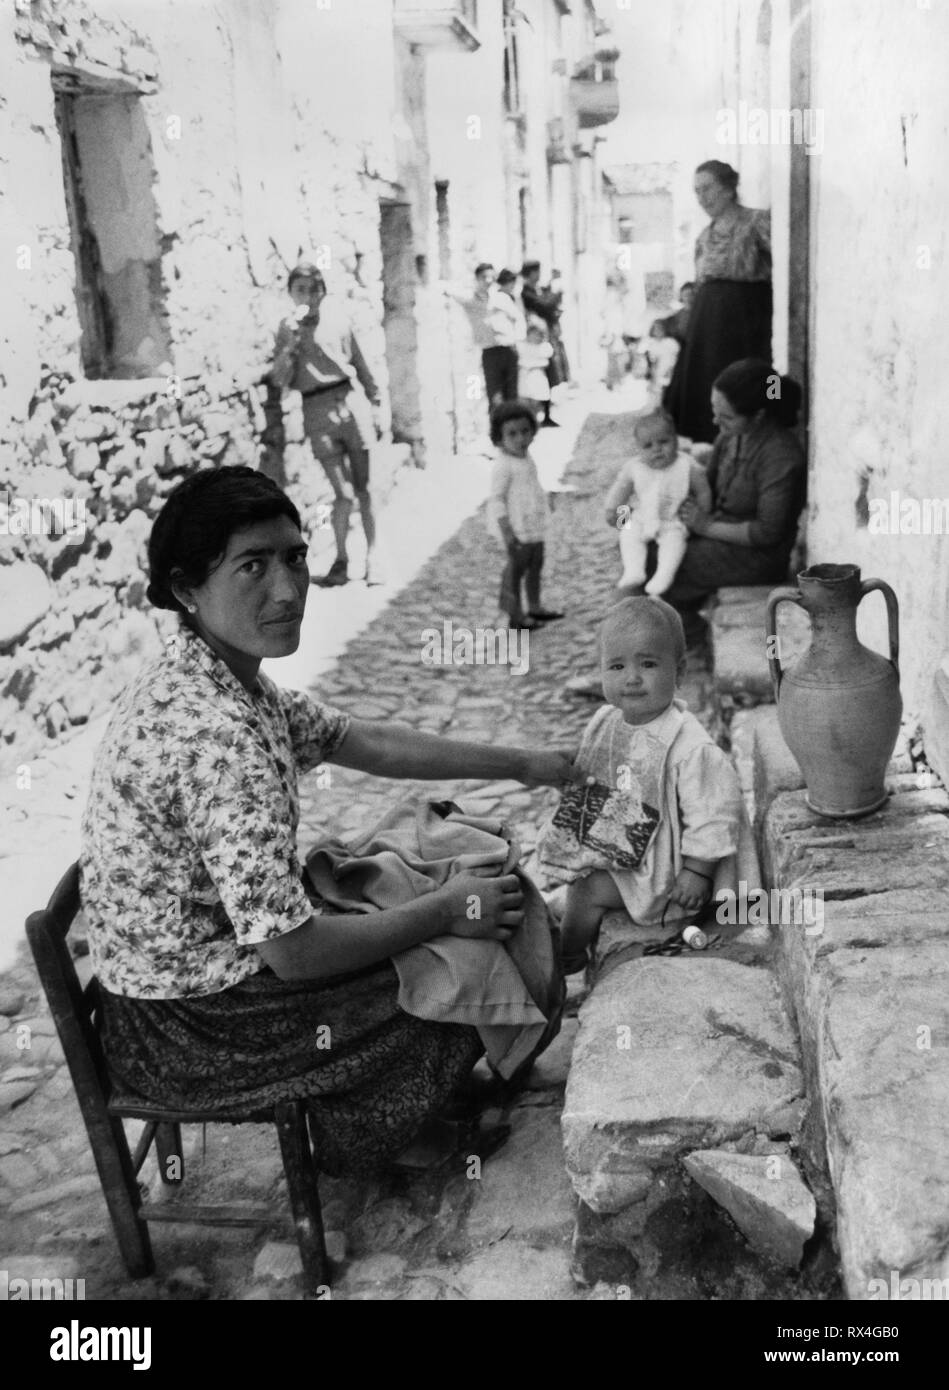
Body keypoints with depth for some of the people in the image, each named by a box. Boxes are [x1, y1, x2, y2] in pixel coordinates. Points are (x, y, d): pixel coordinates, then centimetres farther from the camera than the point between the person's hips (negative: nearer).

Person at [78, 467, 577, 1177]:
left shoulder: (216, 677, -1)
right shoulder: (216, 736, -33)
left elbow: (364, 741, 10)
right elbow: (293, 952, -29)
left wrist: (524, 764, 12)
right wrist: (445, 911, -15)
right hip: (193, 1028, -9)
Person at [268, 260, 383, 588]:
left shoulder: (338, 321, 5)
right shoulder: (287, 329, 3)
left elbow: (360, 365, 14)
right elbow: (280, 381, -5)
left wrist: (376, 404, 14)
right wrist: (292, 340, -14)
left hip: (348, 404, 1)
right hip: (317, 412, -1)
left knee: (363, 489, 3)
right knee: (344, 493, -6)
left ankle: (372, 558, 13)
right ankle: (341, 561, 10)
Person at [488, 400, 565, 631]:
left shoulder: (526, 458, 8)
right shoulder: (503, 466, -20)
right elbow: (497, 499, -20)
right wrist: (506, 530, -24)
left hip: (534, 526, 9)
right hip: (517, 528, -9)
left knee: (536, 565, 19)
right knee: (516, 567, -1)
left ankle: (534, 607, 34)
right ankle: (515, 615, 9)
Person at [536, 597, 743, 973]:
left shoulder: (689, 745, -29)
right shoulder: (604, 722, -4)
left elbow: (712, 813, -25)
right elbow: (585, 782, 14)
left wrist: (695, 872, -22)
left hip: (654, 860, -7)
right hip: (608, 844, 7)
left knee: (588, 891, -13)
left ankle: (567, 961, 11)